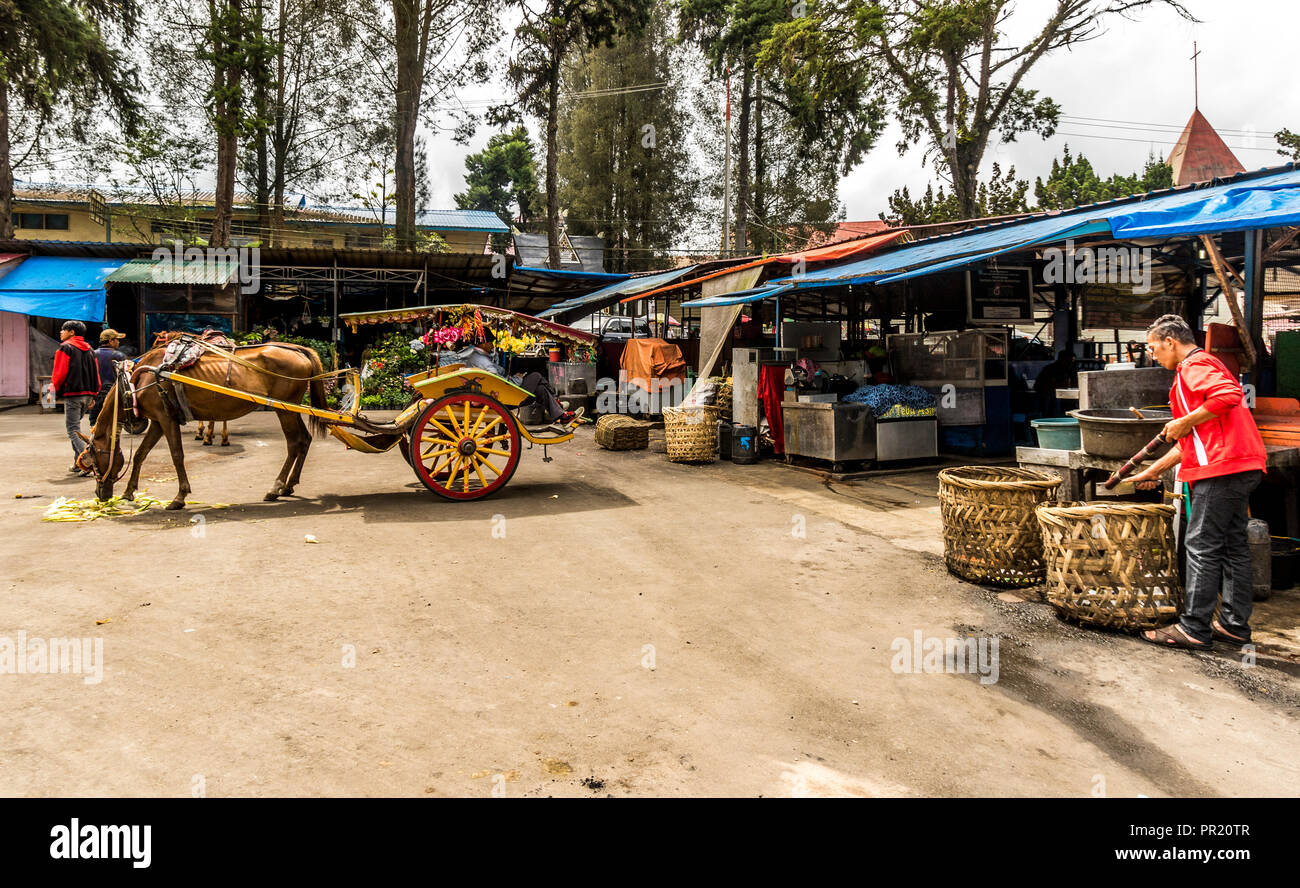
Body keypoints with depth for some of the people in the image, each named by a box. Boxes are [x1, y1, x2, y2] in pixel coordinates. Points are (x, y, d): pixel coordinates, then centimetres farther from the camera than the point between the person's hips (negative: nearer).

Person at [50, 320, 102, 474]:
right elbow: (96, 374, 15)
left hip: (72, 394, -7)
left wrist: (53, 391, 5)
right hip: (87, 395, 7)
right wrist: (93, 395, 18)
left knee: (73, 430, -6)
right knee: (76, 428, 18)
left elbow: (59, 373, -9)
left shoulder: (65, 348, -6)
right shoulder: (89, 350, 15)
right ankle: (78, 464, 18)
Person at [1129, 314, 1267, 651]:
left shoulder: (1195, 365, -5)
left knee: (1202, 546, -7)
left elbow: (1230, 395, -26)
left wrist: (1187, 421, -17)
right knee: (1232, 546, 12)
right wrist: (1153, 471, 29)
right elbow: (1190, 443, 29)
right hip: (1242, 469, 11)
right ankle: (1235, 625, 18)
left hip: (1222, 469, -11)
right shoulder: (1200, 367, 27)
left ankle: (1193, 629, -3)